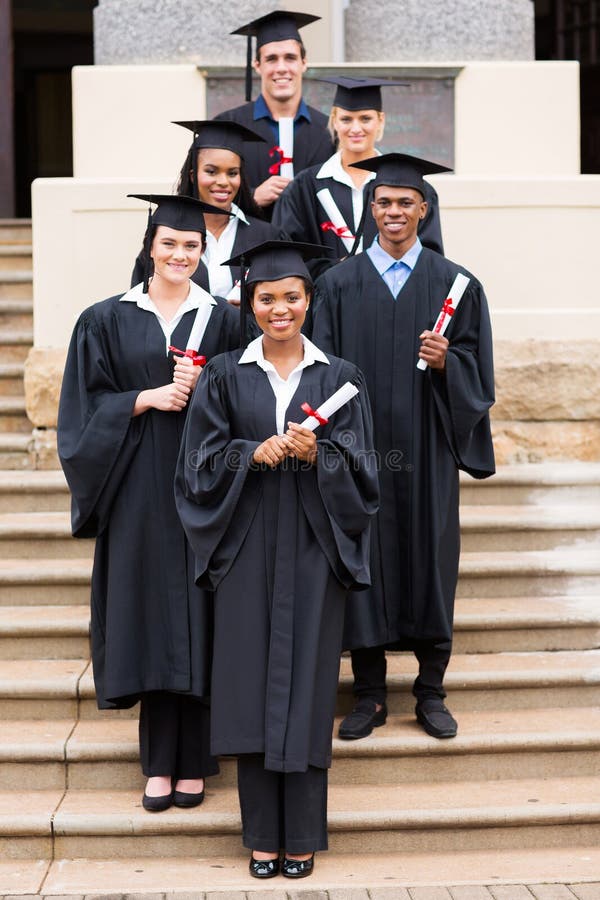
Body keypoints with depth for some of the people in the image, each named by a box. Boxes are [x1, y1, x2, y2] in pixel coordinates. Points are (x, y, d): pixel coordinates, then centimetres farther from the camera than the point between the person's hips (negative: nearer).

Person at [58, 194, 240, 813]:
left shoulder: (223, 320, 7)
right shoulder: (109, 320, 6)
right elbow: (88, 406, 1)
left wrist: (203, 389, -12)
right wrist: (149, 398, -13)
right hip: (139, 488, 0)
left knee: (198, 617, 1)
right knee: (150, 617, 3)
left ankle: (193, 762, 10)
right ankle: (159, 764, 12)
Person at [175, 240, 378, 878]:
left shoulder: (338, 377, 6)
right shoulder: (225, 374, 7)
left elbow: (359, 467, 2)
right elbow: (202, 460, 2)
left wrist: (315, 454, -17)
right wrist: (255, 453, -15)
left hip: (312, 547, 0)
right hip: (247, 546, 1)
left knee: (306, 681, 0)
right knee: (250, 682, 1)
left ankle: (303, 836, 11)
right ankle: (262, 834, 11)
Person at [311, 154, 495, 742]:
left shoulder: (455, 284, 5)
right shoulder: (338, 285, 5)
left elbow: (477, 369, 4)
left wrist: (446, 361, -17)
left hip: (426, 452, 0)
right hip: (360, 448, 0)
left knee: (429, 559, 4)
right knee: (364, 563, 2)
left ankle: (430, 692, 17)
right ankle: (369, 695, 14)